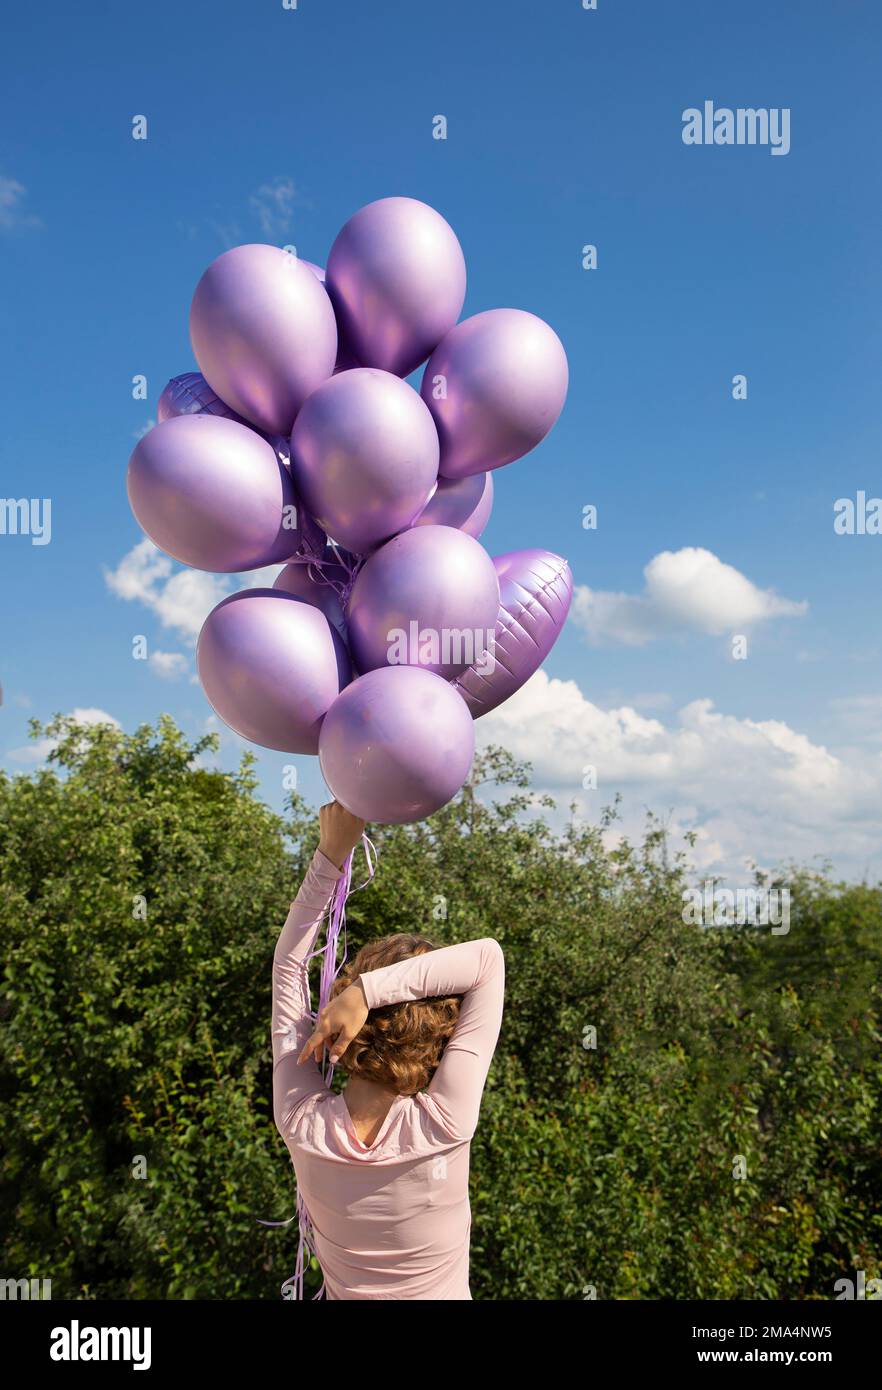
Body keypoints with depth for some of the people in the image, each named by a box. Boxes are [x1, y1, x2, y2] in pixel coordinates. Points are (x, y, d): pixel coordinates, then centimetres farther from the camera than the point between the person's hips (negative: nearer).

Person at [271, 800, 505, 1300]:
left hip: (343, 1289, 2)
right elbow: (487, 957, -30)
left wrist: (330, 854, -19)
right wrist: (367, 990, -38)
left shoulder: (301, 1122, -23)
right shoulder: (443, 1126, -29)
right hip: (444, 1289, -2)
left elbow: (289, 966, -15)